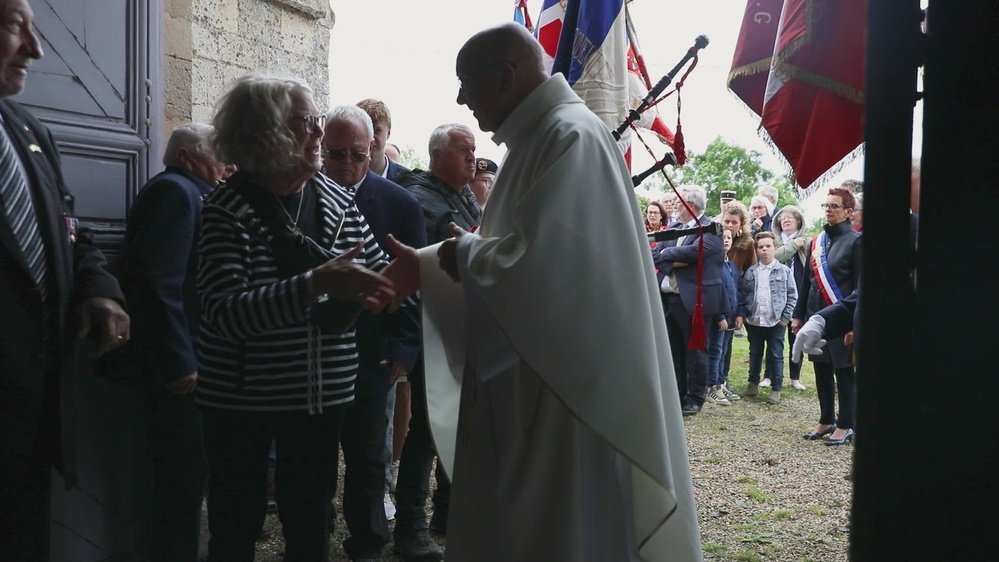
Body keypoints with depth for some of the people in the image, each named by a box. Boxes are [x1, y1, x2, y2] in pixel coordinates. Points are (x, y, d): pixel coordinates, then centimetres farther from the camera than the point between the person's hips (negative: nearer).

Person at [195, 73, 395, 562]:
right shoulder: (225, 211, -13)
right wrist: (315, 284, -35)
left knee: (310, 521, 16)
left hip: (322, 392, 4)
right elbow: (226, 312, -25)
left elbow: (379, 273, 9)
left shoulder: (338, 200, 1)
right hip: (241, 397, -3)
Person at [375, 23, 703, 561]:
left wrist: (466, 251, -9)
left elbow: (534, 260, -28)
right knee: (511, 517, 20)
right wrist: (422, 264, 11)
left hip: (566, 378, -10)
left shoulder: (571, 136, -19)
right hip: (528, 370, 10)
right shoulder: (536, 137, 13)